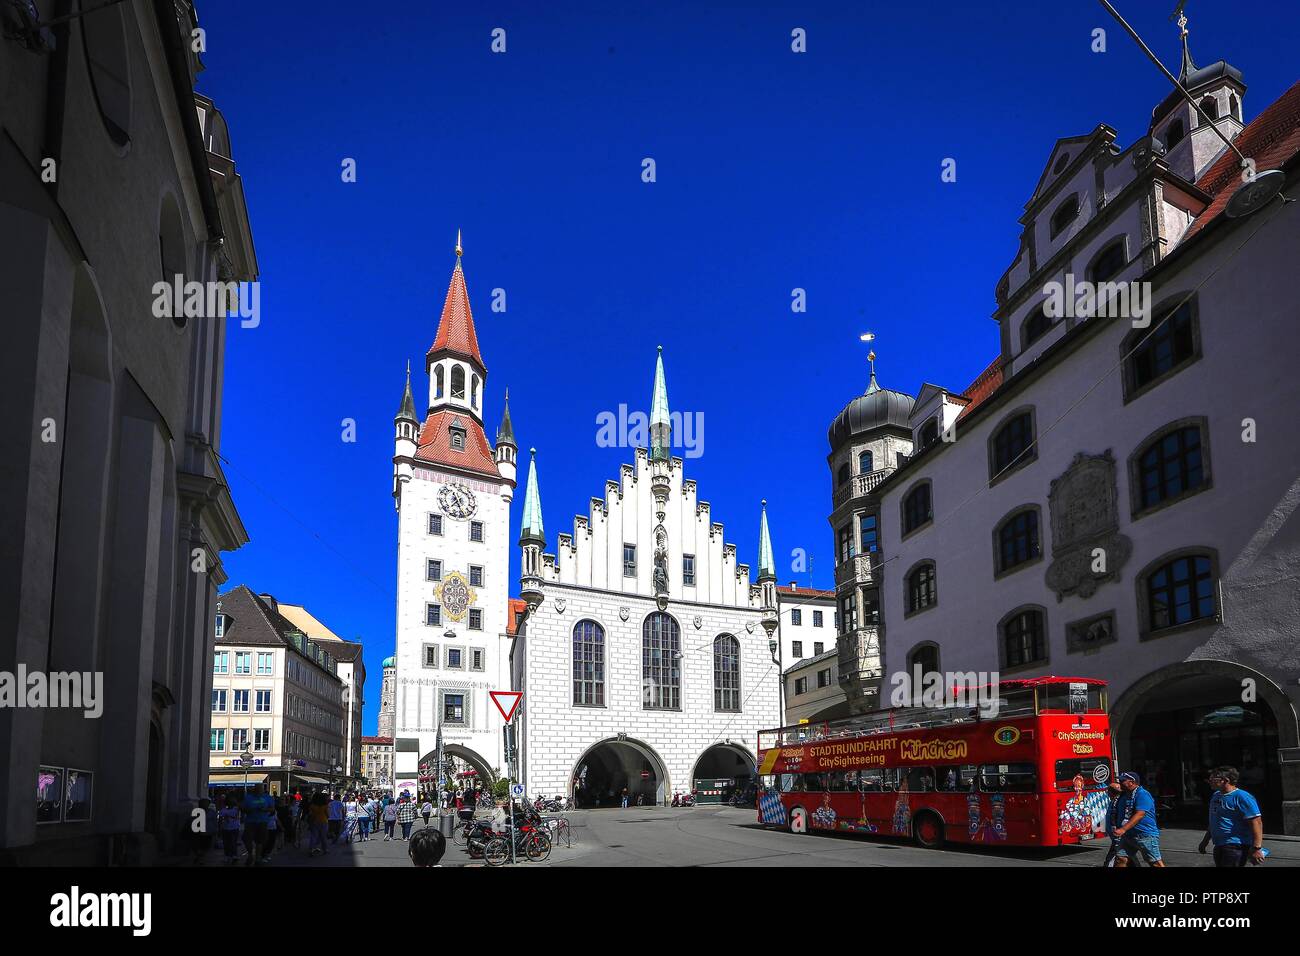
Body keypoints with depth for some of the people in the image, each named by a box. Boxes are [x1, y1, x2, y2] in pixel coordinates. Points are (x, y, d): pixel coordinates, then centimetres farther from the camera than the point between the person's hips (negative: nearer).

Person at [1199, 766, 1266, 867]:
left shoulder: (1242, 797, -14)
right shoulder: (1215, 795, 14)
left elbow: (1256, 823, -18)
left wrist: (1256, 848, -24)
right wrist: (1206, 840, 26)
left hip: (1236, 846, -9)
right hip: (1218, 846, 9)